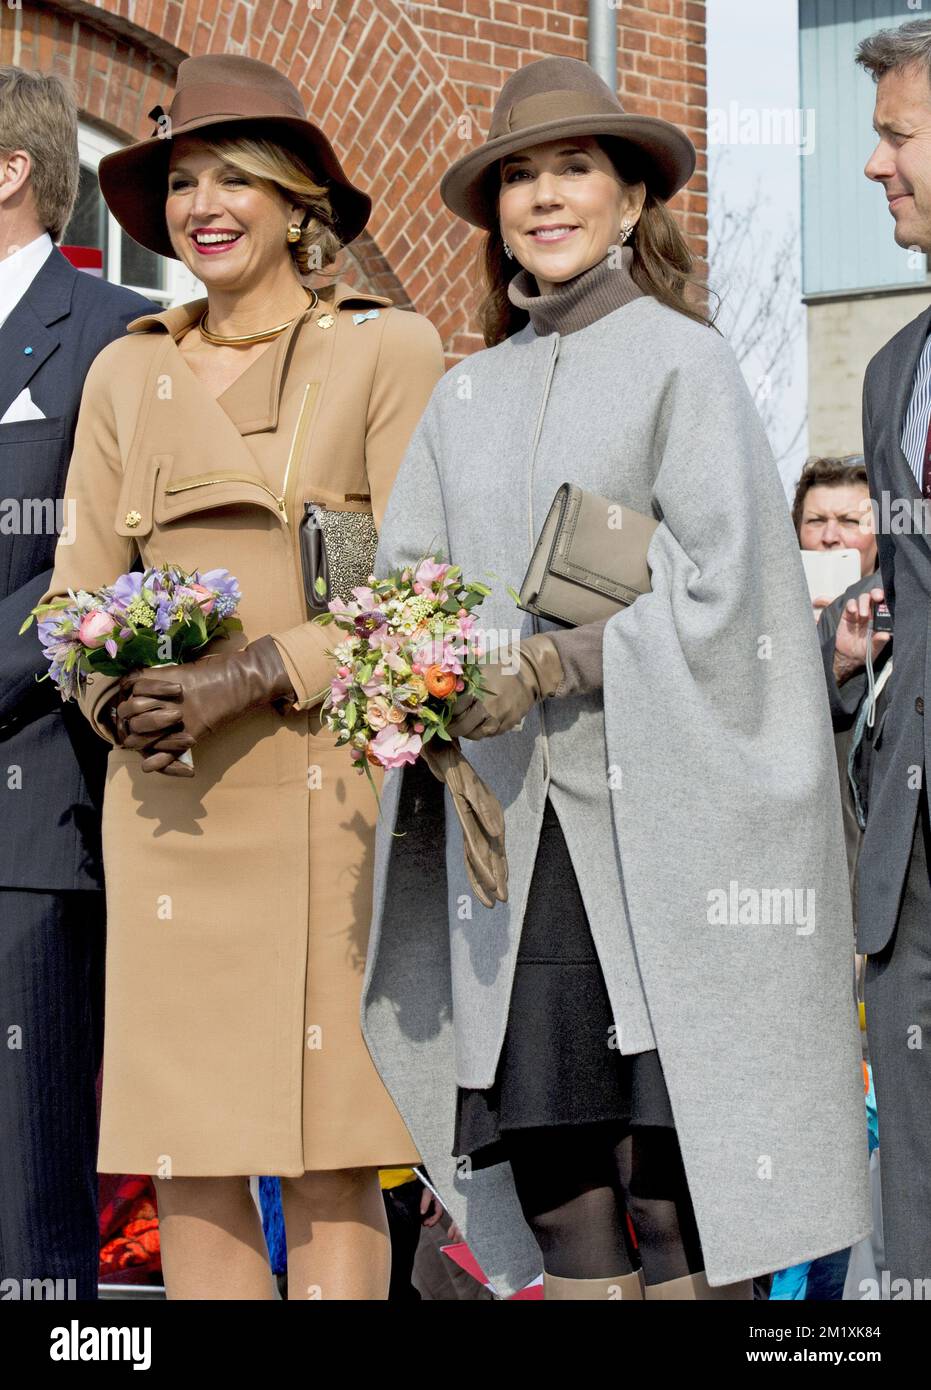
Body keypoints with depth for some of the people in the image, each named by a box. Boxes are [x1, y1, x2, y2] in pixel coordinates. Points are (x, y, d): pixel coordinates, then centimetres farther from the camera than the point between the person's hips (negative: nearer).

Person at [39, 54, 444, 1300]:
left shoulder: (388, 351, 2)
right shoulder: (128, 373, 15)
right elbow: (80, 590, 13)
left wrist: (247, 680, -16)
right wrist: (120, 698, -8)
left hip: (327, 789, -4)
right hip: (168, 802, 4)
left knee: (331, 1158, -4)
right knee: (182, 1157, 2)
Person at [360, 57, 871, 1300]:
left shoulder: (681, 358, 2)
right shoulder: (468, 394, 17)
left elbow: (718, 576, -7)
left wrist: (551, 662, -19)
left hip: (657, 804, -4)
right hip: (509, 815, 5)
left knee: (678, 1157, -7)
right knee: (548, 1142, 3)